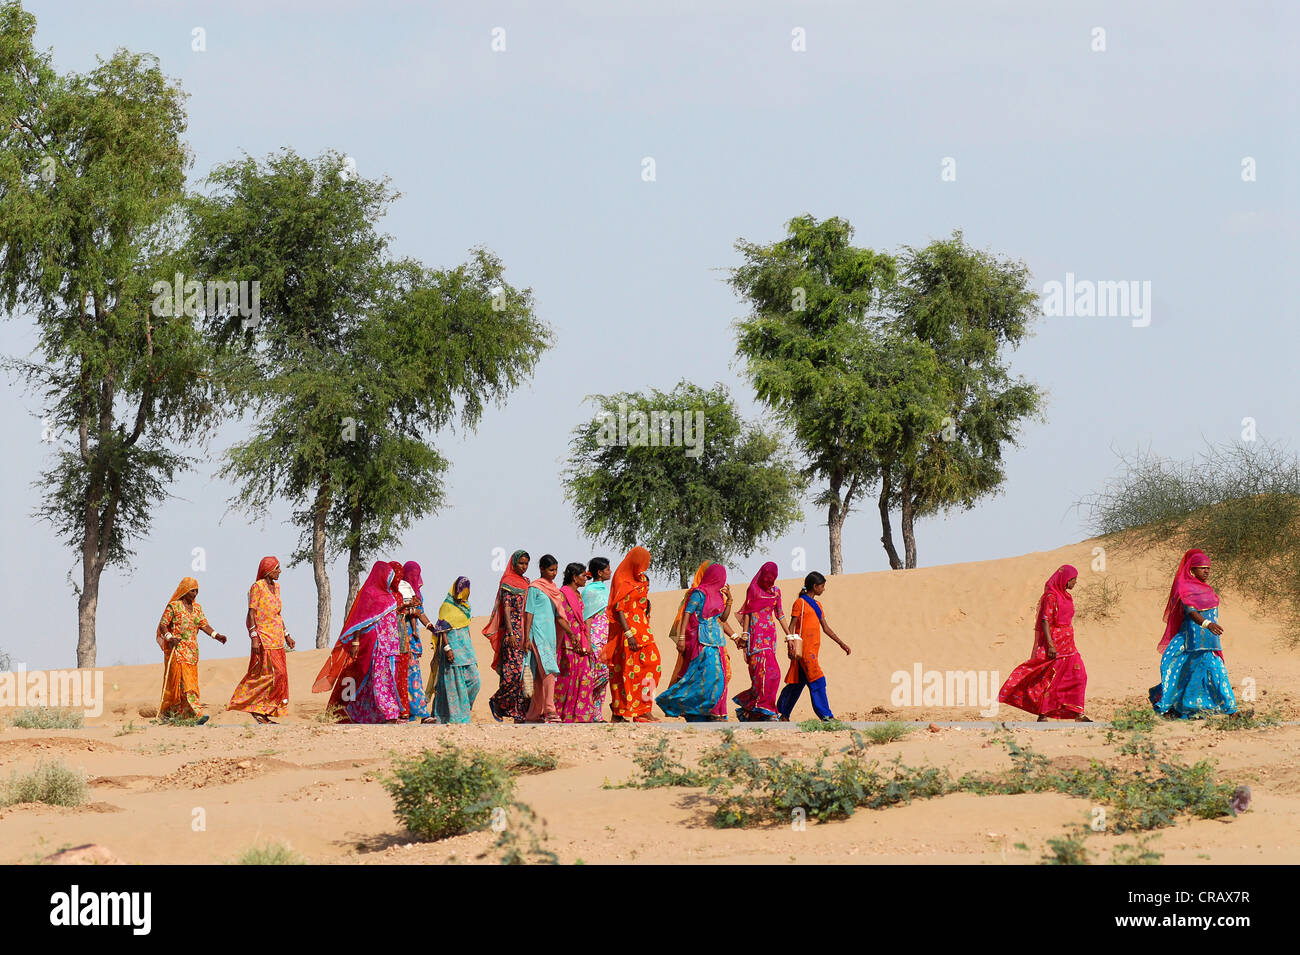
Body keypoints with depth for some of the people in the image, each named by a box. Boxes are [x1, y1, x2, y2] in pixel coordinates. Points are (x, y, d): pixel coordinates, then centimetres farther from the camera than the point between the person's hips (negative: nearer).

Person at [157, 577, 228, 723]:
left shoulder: (197, 607, 13)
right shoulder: (173, 606, -5)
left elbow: (204, 624, 9)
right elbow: (162, 625, -7)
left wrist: (216, 636, -7)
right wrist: (170, 637, -24)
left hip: (192, 649, 7)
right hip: (177, 649, -7)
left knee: (191, 681, 4)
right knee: (184, 681, -13)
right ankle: (197, 712, -23)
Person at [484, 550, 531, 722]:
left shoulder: (526, 582, 18)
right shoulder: (508, 582, -4)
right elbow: (506, 608, -11)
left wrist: (529, 635, 17)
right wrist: (511, 633, -20)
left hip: (526, 631, 7)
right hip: (513, 629, -7)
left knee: (524, 671, 2)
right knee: (515, 670, -14)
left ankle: (521, 712, 2)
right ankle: (496, 701, 2)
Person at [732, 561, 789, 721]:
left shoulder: (775, 591, 14)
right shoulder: (754, 589, -1)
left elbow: (779, 614, 20)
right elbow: (747, 614, -3)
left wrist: (789, 634, 16)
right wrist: (744, 638, -10)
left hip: (770, 633, 6)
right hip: (756, 633, -6)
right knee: (765, 670, -15)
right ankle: (767, 710, -14)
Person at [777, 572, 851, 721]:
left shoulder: (817, 604, 20)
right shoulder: (800, 603, -4)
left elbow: (826, 628, 23)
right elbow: (792, 626, -8)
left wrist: (841, 643, 20)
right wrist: (790, 644, -19)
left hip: (813, 649, 8)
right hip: (804, 649, -8)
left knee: (799, 682, 10)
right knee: (817, 681, -14)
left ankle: (783, 714, 16)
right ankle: (825, 715, -17)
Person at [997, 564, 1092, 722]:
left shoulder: (1064, 595, 15)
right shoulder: (1051, 596, -14)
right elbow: (1045, 620, -19)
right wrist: (1050, 644, -25)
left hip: (1066, 645, 9)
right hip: (1054, 646, -9)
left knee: (1078, 675, 3)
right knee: (1051, 679, -6)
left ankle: (1078, 715, 5)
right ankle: (1043, 716, 0)